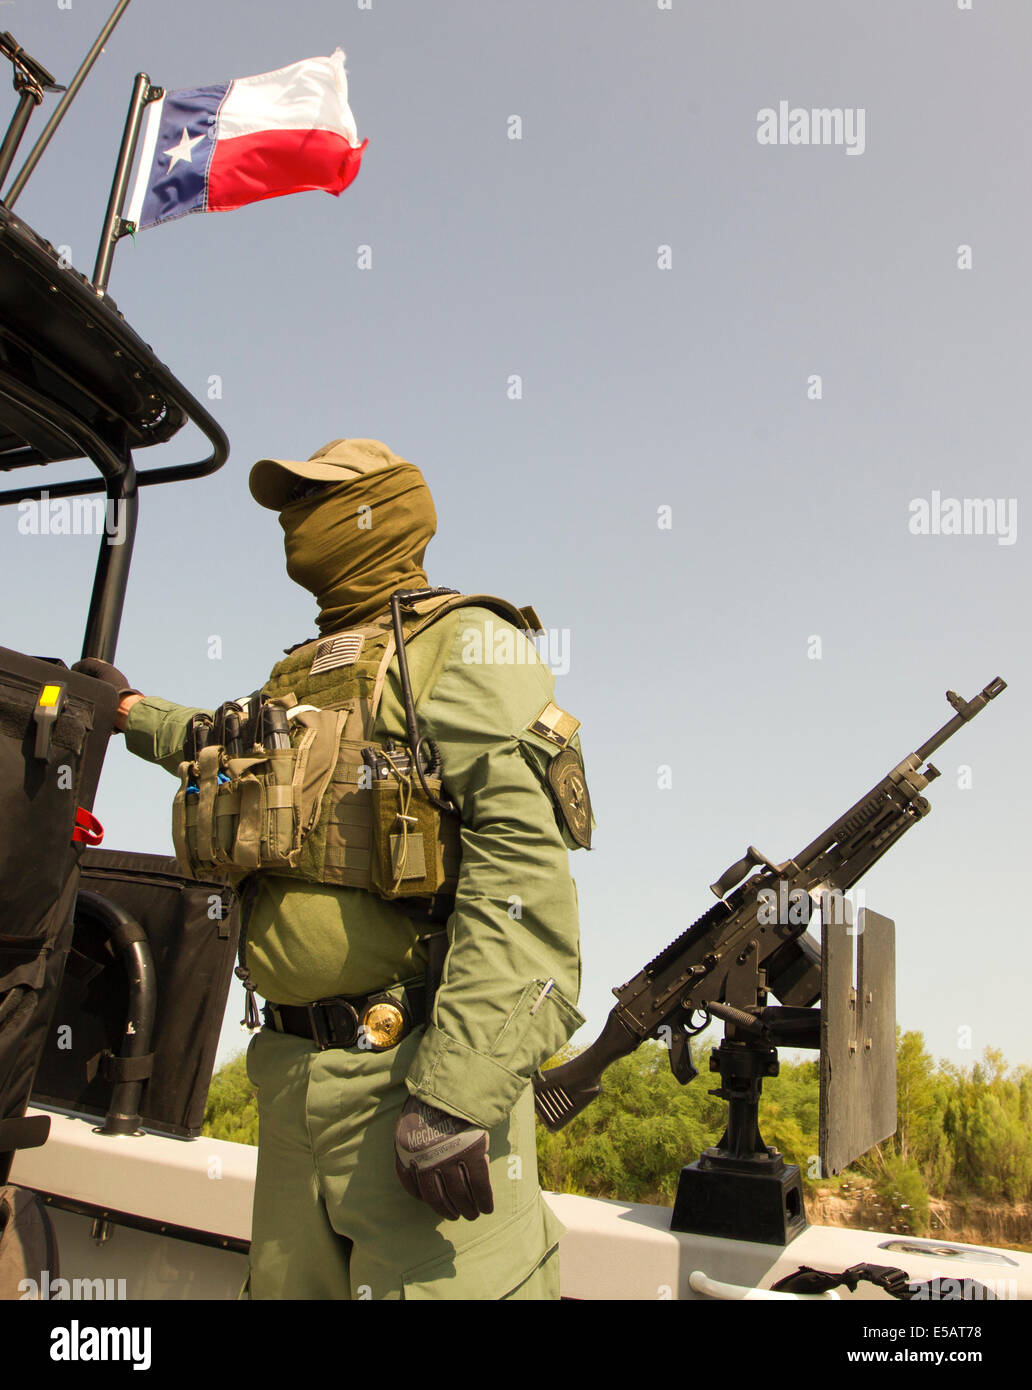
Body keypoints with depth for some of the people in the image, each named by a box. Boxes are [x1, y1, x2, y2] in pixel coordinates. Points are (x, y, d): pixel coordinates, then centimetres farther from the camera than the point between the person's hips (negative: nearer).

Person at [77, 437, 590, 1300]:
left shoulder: (466, 643, -6)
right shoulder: (303, 675, 19)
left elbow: (521, 862, -19)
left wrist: (458, 1090, -26)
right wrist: (133, 710, 52)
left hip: (414, 1067, -8)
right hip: (295, 1072, 8)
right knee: (287, 1284, 16)